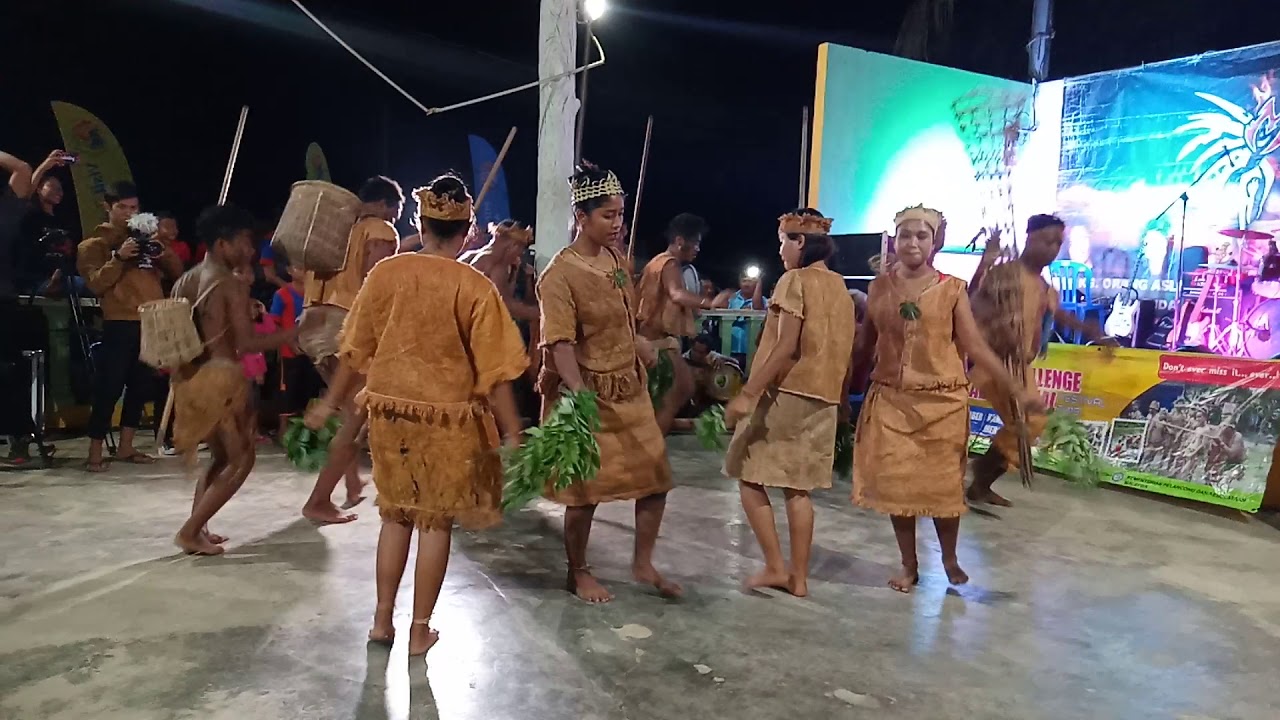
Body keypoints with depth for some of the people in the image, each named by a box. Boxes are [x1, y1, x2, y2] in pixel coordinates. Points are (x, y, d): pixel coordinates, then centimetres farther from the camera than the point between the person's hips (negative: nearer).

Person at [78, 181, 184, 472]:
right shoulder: (96, 243, 6)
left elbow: (177, 272, 12)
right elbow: (95, 284, -7)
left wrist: (164, 252, -7)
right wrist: (119, 258, -19)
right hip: (119, 323, -5)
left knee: (141, 386, 9)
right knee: (109, 387, -6)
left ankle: (125, 447, 19)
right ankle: (95, 453, 0)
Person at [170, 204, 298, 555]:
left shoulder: (183, 282, 11)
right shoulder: (233, 286, -13)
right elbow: (246, 343, -16)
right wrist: (292, 332, -10)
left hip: (189, 377, 8)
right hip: (220, 378, -8)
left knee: (221, 457, 22)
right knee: (240, 459, 6)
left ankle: (196, 527, 19)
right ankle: (190, 531, 3)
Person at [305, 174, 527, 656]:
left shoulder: (386, 274, -3)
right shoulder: (475, 287, -11)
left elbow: (356, 351, 4)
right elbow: (495, 372, -12)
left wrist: (332, 403, 16)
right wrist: (512, 432, -6)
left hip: (390, 409, 3)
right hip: (448, 417, -3)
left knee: (396, 514, 19)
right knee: (435, 521, 10)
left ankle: (382, 619, 26)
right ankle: (421, 629, 19)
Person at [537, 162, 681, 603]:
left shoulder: (617, 260, 6)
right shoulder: (560, 274, -18)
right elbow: (560, 342, -27)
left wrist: (639, 346, 22)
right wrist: (578, 395, -38)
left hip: (629, 388, 8)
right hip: (588, 392, -7)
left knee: (656, 474, 9)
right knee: (585, 485, 5)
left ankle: (642, 563, 26)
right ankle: (578, 573, 24)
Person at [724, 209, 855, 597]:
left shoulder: (795, 280, -10)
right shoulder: (840, 287, 13)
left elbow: (786, 347, -19)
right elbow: (841, 349, 13)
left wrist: (747, 393, -20)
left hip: (786, 393, -8)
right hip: (822, 398, 8)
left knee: (750, 477, 4)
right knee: (798, 487, 12)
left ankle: (775, 567, 3)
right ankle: (799, 576, 14)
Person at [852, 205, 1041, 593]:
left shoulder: (952, 289, -3)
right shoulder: (879, 287, 3)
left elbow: (976, 348, -4)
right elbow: (864, 345, 9)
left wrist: (1016, 390, -9)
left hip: (943, 402, -2)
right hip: (891, 401, 2)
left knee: (943, 485, 6)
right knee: (895, 484, 5)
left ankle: (950, 558, 32)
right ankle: (909, 565, 23)